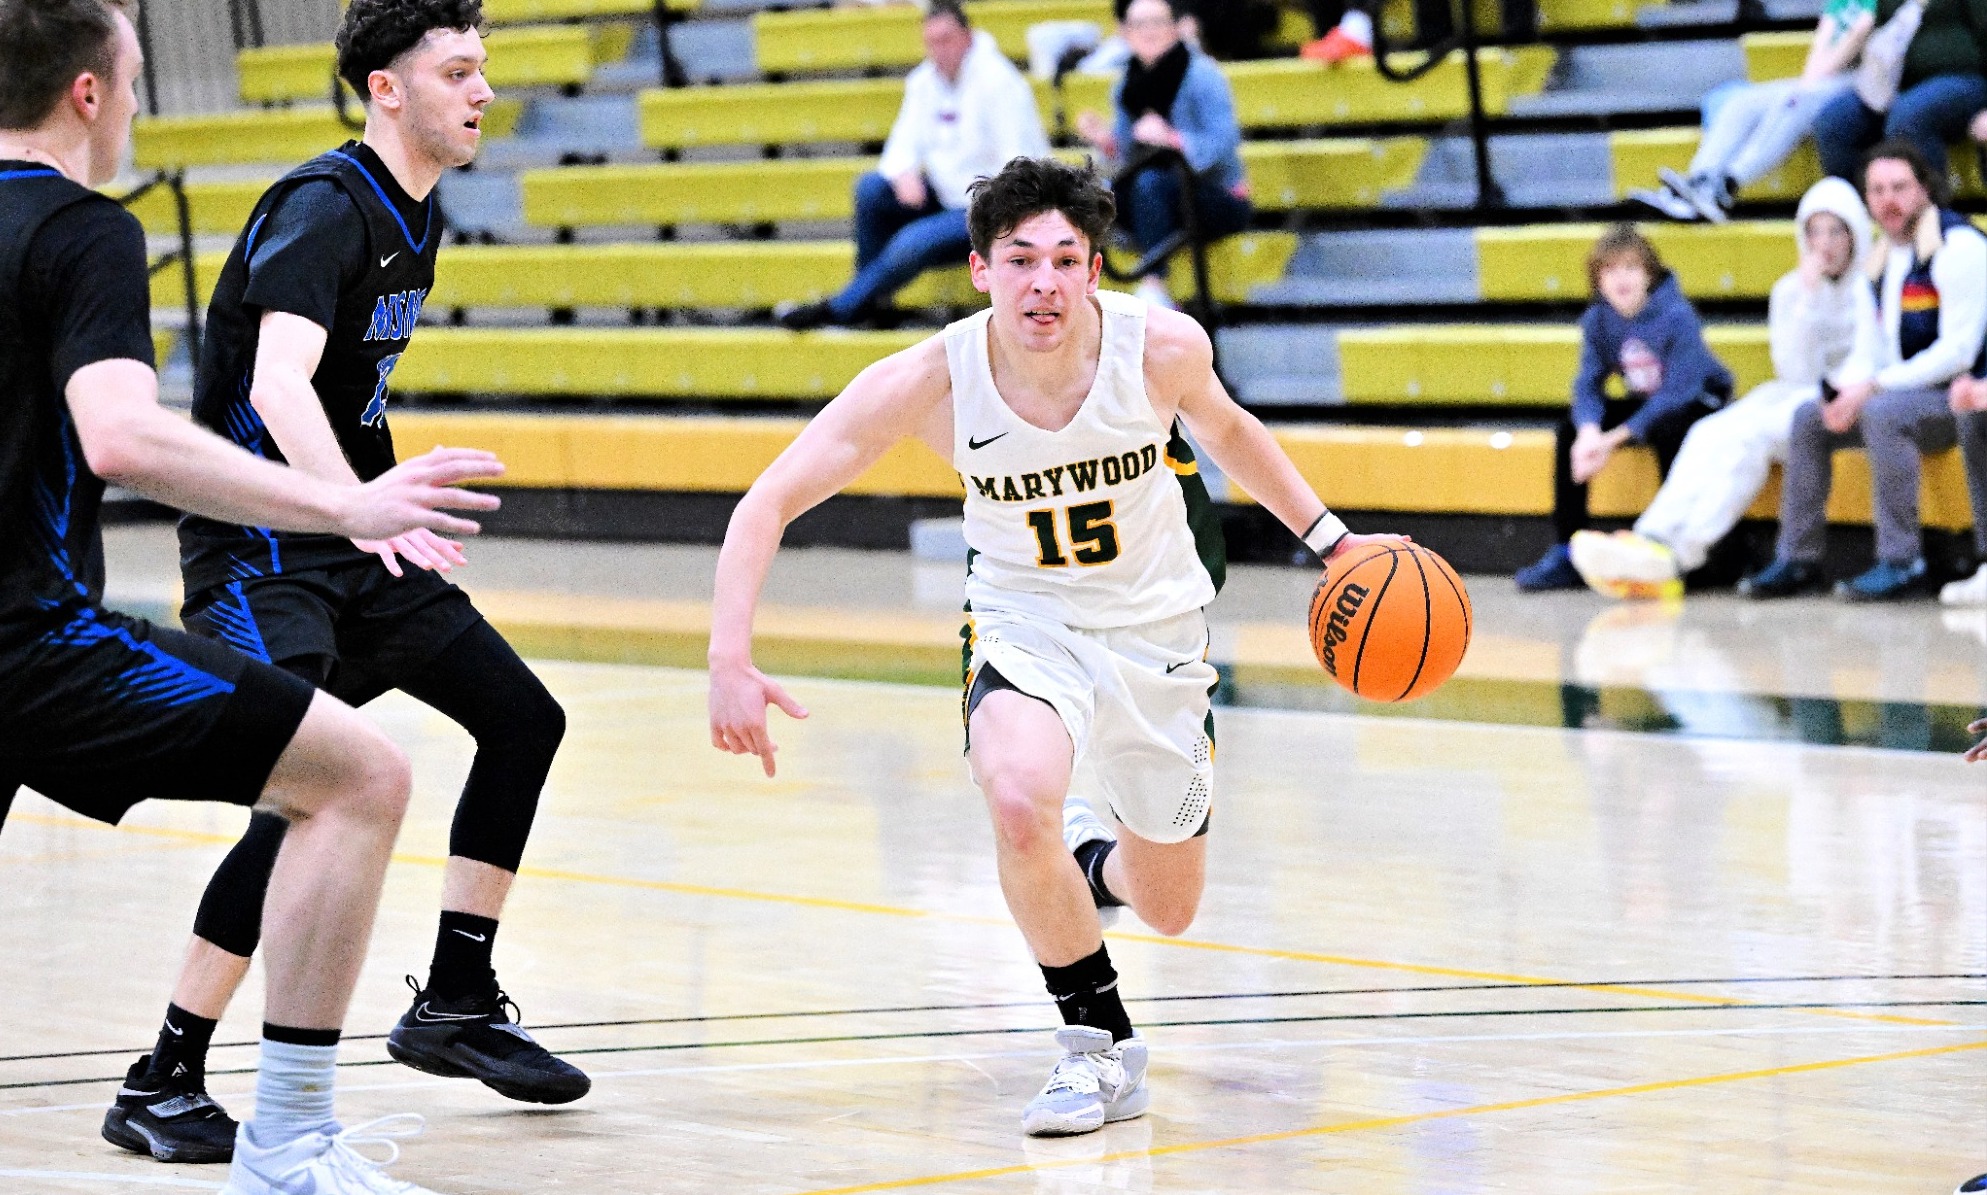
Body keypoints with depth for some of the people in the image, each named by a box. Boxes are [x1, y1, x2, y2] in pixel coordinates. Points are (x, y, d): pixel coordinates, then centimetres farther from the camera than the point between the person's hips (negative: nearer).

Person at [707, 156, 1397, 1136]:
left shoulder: (1163, 347, -21)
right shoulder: (929, 381, -25)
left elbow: (1224, 429, 5)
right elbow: (767, 507, -22)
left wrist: (1328, 537, 4)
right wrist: (730, 661, -33)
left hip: (1158, 628, 2)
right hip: (1025, 623, -2)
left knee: (1166, 909, 12)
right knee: (1020, 801, -34)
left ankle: (1083, 861, 51)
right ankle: (1101, 1043, -12)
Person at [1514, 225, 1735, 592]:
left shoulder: (1676, 316, -25)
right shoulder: (1597, 320, -8)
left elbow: (1678, 392, -30)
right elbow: (1588, 384, -13)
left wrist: (1617, 437, -37)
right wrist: (1589, 431, -36)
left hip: (1699, 400, -6)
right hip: (1646, 402, 6)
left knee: (1666, 430, -37)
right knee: (1570, 429, -12)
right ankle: (1565, 553, -9)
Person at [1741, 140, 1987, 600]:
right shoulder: (1884, 258, 13)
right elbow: (1881, 348, 15)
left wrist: (1873, 388, -22)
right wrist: (1848, 390, -9)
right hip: (1910, 394, 9)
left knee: (1884, 412, -34)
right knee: (1808, 418, 0)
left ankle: (1901, 562, -31)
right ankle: (1797, 560, 1)